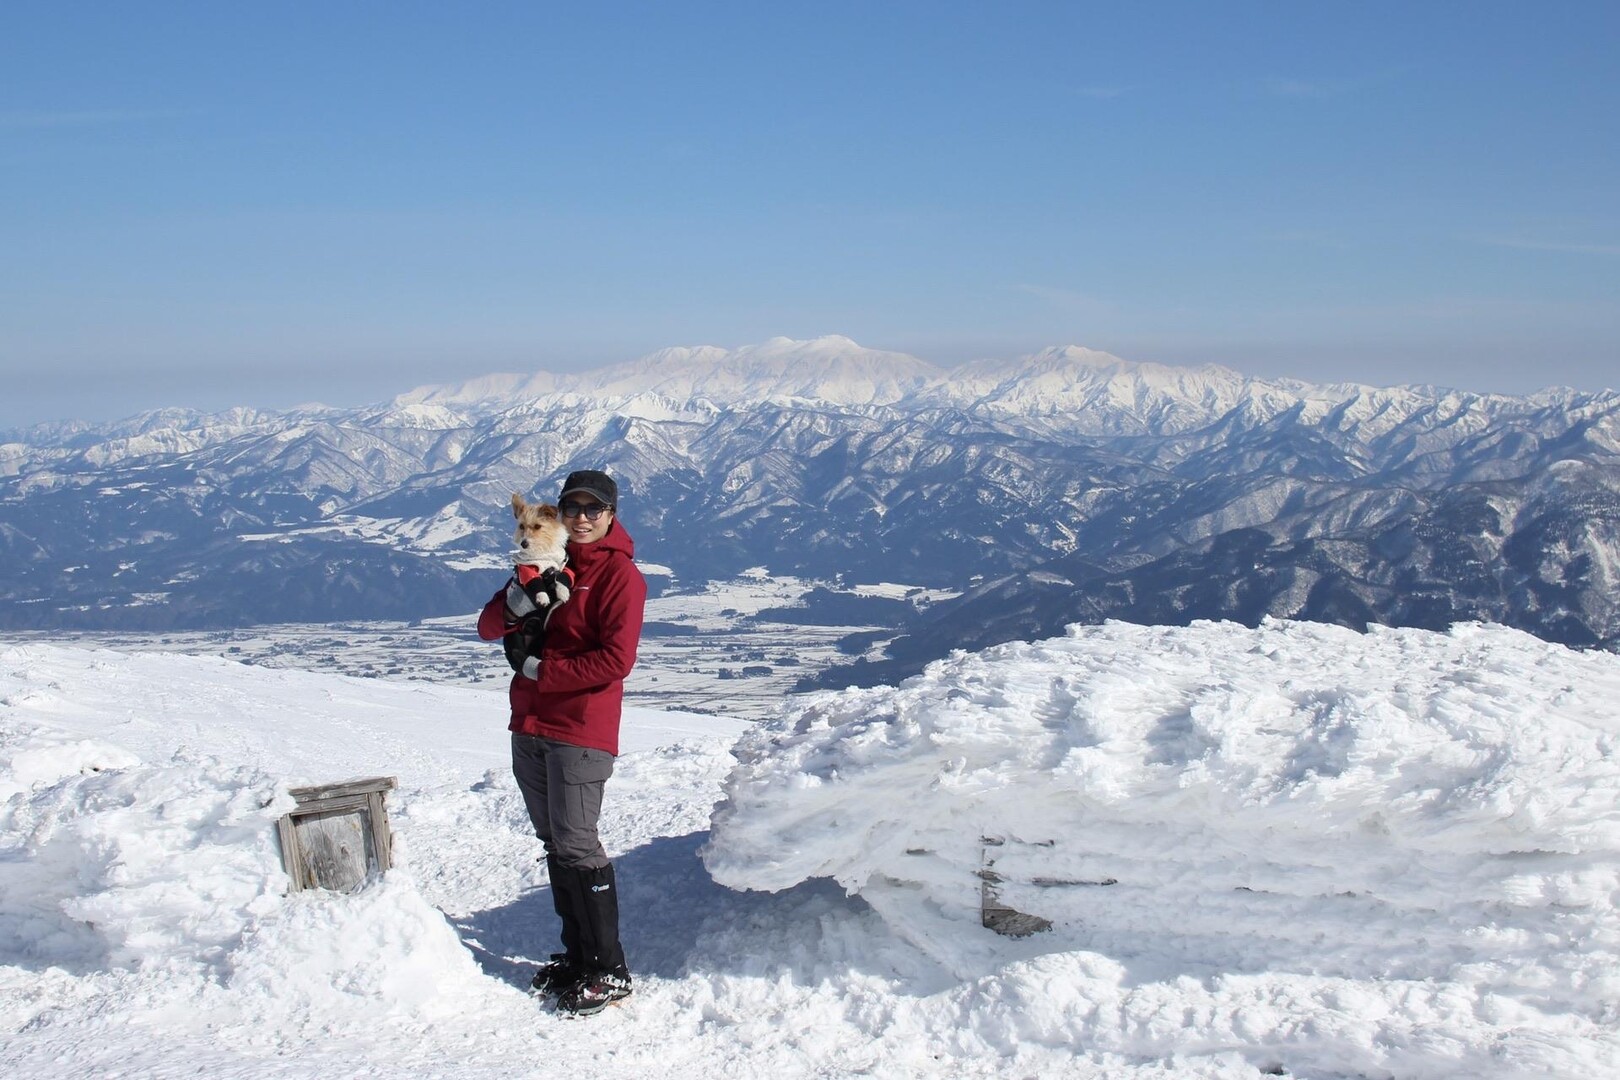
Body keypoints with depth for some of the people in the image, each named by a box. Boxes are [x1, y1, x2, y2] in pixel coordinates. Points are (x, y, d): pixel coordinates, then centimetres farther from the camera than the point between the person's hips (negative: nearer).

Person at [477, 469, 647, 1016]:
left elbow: (615, 660, -17)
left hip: (581, 730, -7)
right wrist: (513, 605, -12)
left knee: (576, 845, -9)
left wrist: (544, 670, -13)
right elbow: (490, 628, 10)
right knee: (553, 845, 11)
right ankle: (575, 954, 21)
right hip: (530, 726, 7)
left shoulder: (619, 575, -7)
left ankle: (609, 971, -1)